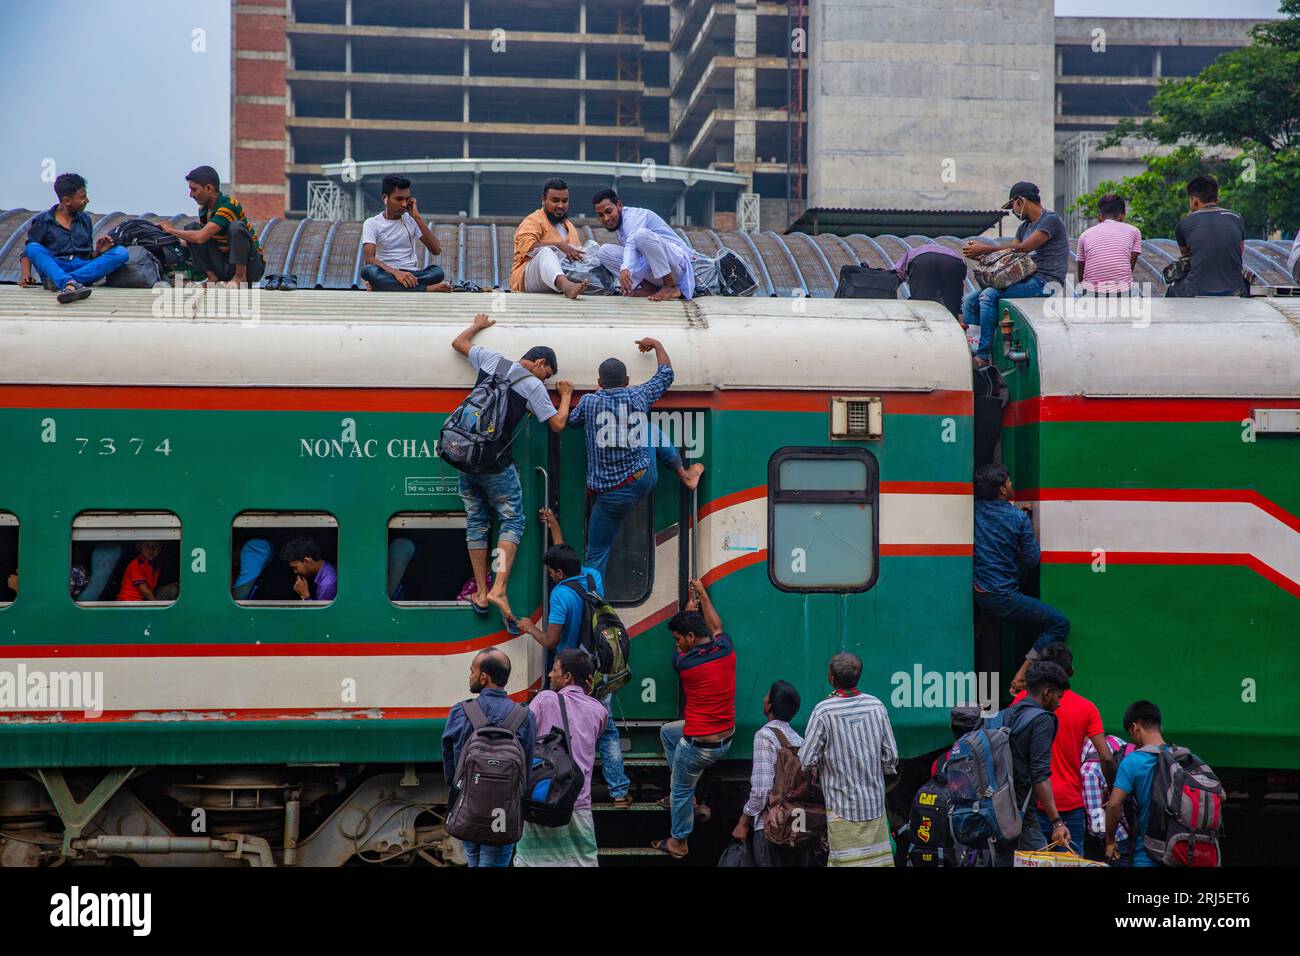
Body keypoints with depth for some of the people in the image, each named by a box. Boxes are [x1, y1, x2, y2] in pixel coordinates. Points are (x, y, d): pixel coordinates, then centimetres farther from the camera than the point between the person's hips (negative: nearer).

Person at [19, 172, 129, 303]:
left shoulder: (85, 220, 19)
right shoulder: (42, 221, 8)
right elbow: (27, 252, 5)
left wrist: (98, 252, -4)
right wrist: (26, 275, -13)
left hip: (85, 270, 3)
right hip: (54, 268, -3)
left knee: (120, 253, -20)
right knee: (33, 248, -30)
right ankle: (70, 284, -59)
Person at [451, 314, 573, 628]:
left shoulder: (492, 360, 5)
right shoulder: (534, 387, -7)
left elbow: (458, 343, 20)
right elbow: (557, 424, -1)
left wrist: (478, 325, 38)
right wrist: (566, 396, 16)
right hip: (496, 465, -5)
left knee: (476, 522, 14)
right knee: (512, 522, 5)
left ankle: (481, 593, 14)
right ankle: (499, 589, -12)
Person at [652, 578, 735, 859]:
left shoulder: (684, 663, -23)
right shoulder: (726, 649, -9)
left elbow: (681, 651, 3)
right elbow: (716, 627, 15)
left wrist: (689, 609, 17)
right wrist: (703, 595, 26)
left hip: (698, 746, -7)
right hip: (726, 740, 7)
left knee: (681, 791, 14)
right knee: (667, 731, 31)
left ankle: (679, 843, 28)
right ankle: (686, 795, 37)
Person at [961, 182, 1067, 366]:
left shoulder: (1051, 220, -7)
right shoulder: (1024, 227, 22)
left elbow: (1023, 248, -16)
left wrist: (984, 249, -13)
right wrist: (978, 255, -4)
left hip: (1046, 282, -9)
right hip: (1027, 280, 9)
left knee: (989, 296, -28)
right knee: (969, 300, -3)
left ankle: (983, 354, -28)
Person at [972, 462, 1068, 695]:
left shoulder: (975, 510, 0)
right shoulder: (1019, 518, -12)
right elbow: (1032, 559, -7)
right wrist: (1032, 534, 9)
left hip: (976, 596, 7)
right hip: (1003, 598, -7)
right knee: (1060, 624, -1)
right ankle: (1022, 675, -9)